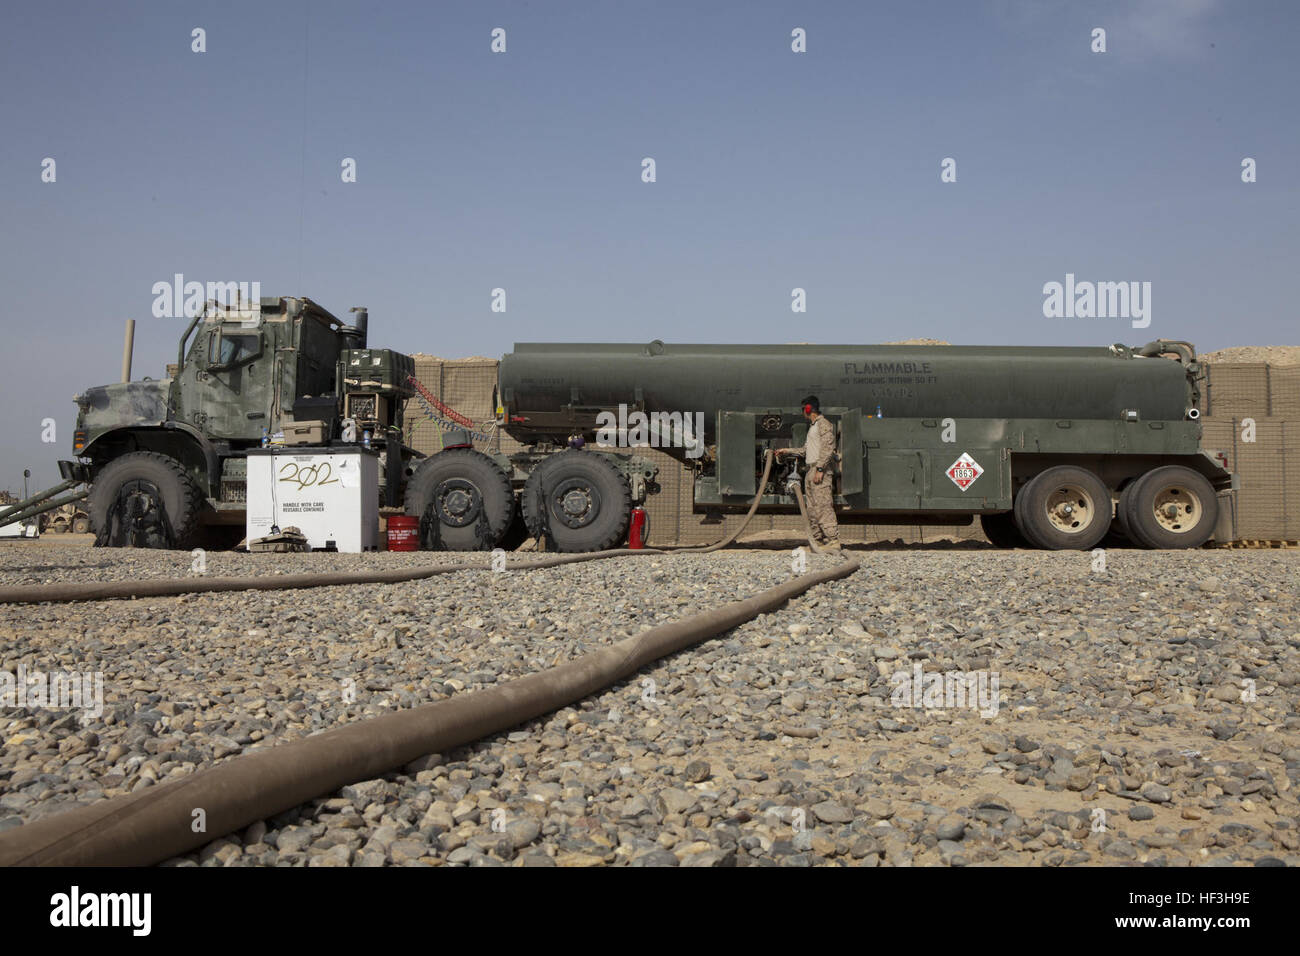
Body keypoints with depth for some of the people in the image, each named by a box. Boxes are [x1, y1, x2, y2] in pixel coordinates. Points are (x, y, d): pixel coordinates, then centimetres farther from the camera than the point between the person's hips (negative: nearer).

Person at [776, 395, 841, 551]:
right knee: (812, 508, 9)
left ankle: (833, 541, -16)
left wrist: (820, 469, -22)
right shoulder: (812, 426, 23)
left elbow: (827, 449, -16)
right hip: (810, 470, 10)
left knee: (823, 506, -14)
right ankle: (818, 540, 14)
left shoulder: (824, 425, -7)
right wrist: (787, 451, 30)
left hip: (820, 471, -10)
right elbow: (805, 450, 29)